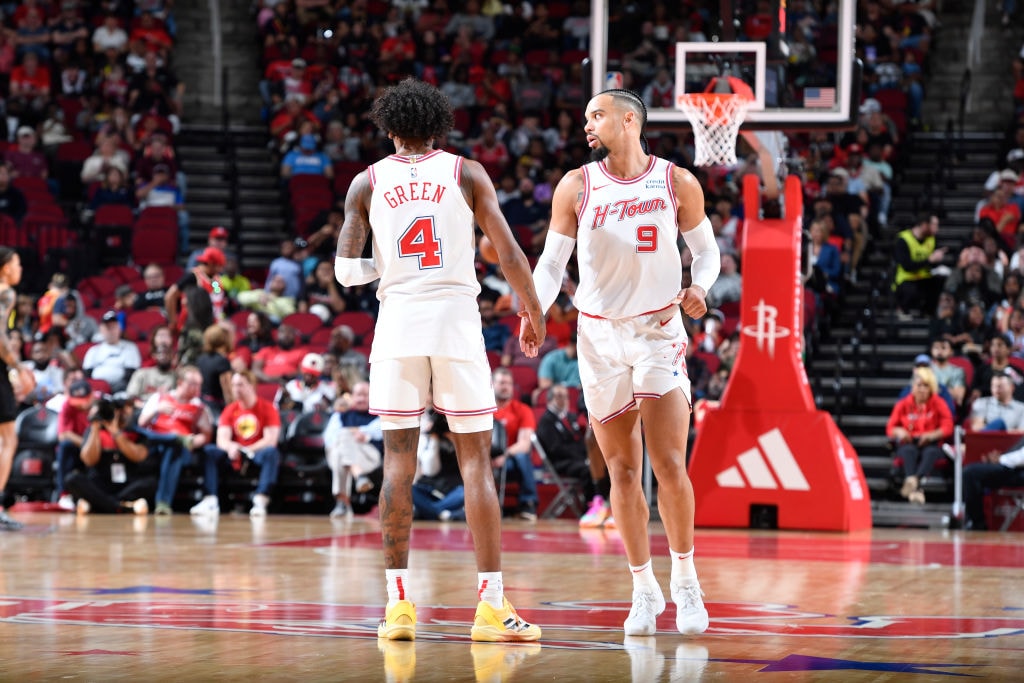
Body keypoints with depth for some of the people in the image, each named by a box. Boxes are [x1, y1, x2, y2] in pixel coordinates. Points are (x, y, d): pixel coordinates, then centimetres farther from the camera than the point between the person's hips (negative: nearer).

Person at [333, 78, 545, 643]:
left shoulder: (367, 182, 8)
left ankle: (399, 603, 2)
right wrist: (533, 312, 14)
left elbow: (346, 270, 4)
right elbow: (508, 251, 1)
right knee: (476, 462, 1)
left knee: (398, 462, 6)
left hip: (398, 320, 1)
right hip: (457, 319, -1)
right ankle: (492, 605, -5)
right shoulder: (466, 173, 5)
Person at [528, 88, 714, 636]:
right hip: (600, 334, 2)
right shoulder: (576, 187, 1)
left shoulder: (677, 183, -1)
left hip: (659, 329, -2)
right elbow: (552, 261, 3)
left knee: (669, 465, -12)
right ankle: (643, 590, 14)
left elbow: (706, 249, 9)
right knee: (623, 471, 4)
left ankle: (685, 582, 4)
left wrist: (699, 286, -13)